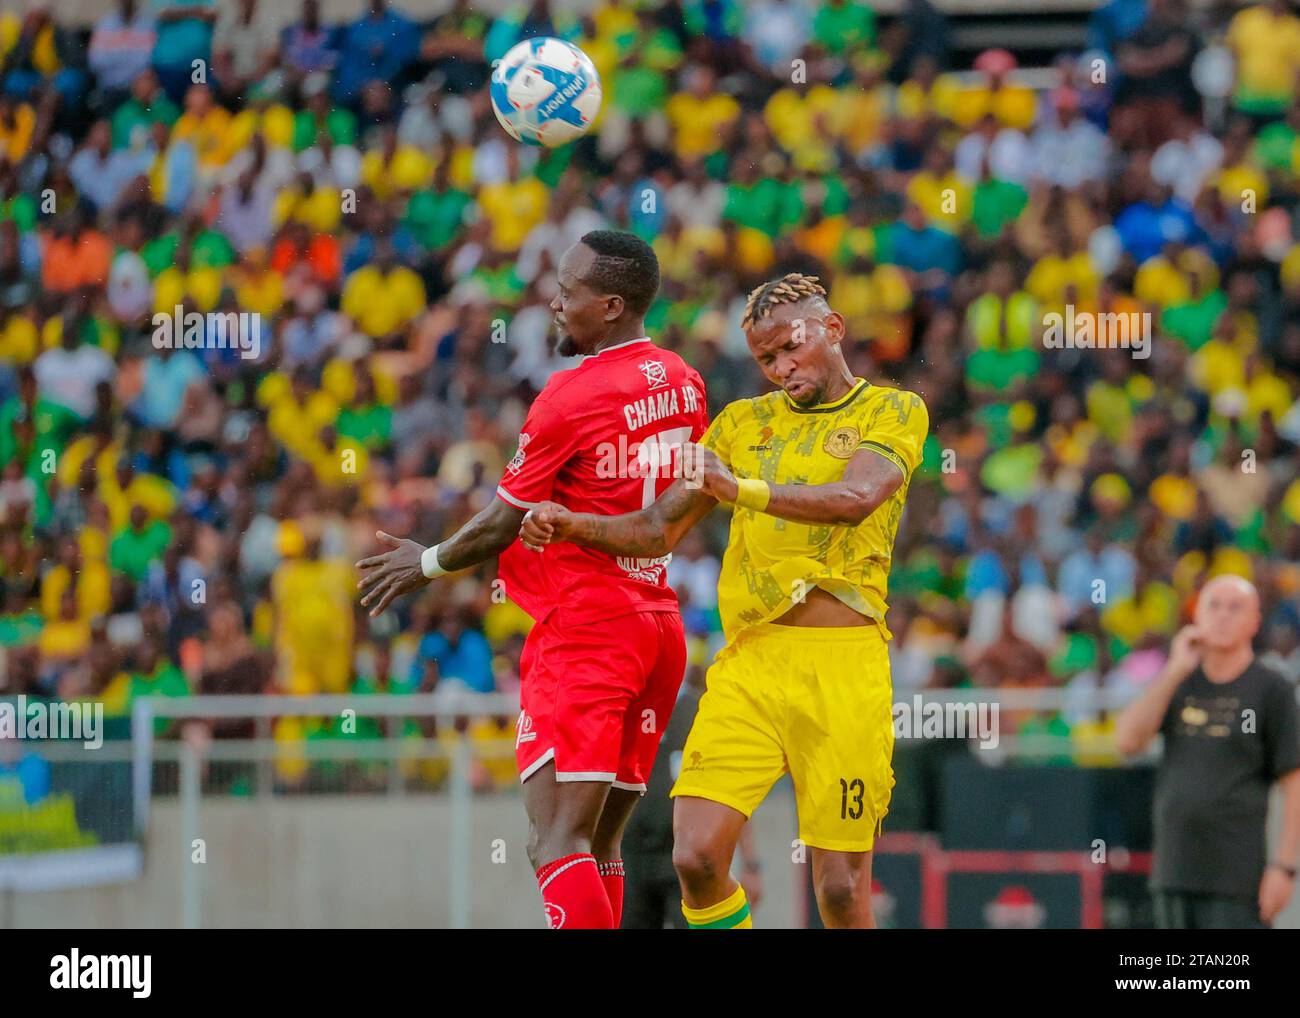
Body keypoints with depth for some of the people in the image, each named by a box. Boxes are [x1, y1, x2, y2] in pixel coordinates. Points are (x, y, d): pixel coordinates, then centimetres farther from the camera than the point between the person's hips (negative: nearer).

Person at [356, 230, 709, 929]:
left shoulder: (569, 397, -13)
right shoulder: (682, 383, 10)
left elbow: (502, 526, -6)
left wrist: (426, 564, 12)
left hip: (582, 629, -9)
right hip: (659, 625, 9)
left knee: (556, 842, -15)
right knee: (600, 845, 13)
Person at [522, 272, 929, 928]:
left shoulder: (893, 411, 6)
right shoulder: (742, 422, 19)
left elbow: (856, 498, -14)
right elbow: (661, 529, 20)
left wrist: (741, 488, -26)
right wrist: (573, 525, 1)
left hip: (843, 663, -3)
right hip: (749, 662, 3)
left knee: (841, 888, -5)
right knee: (696, 857, -12)